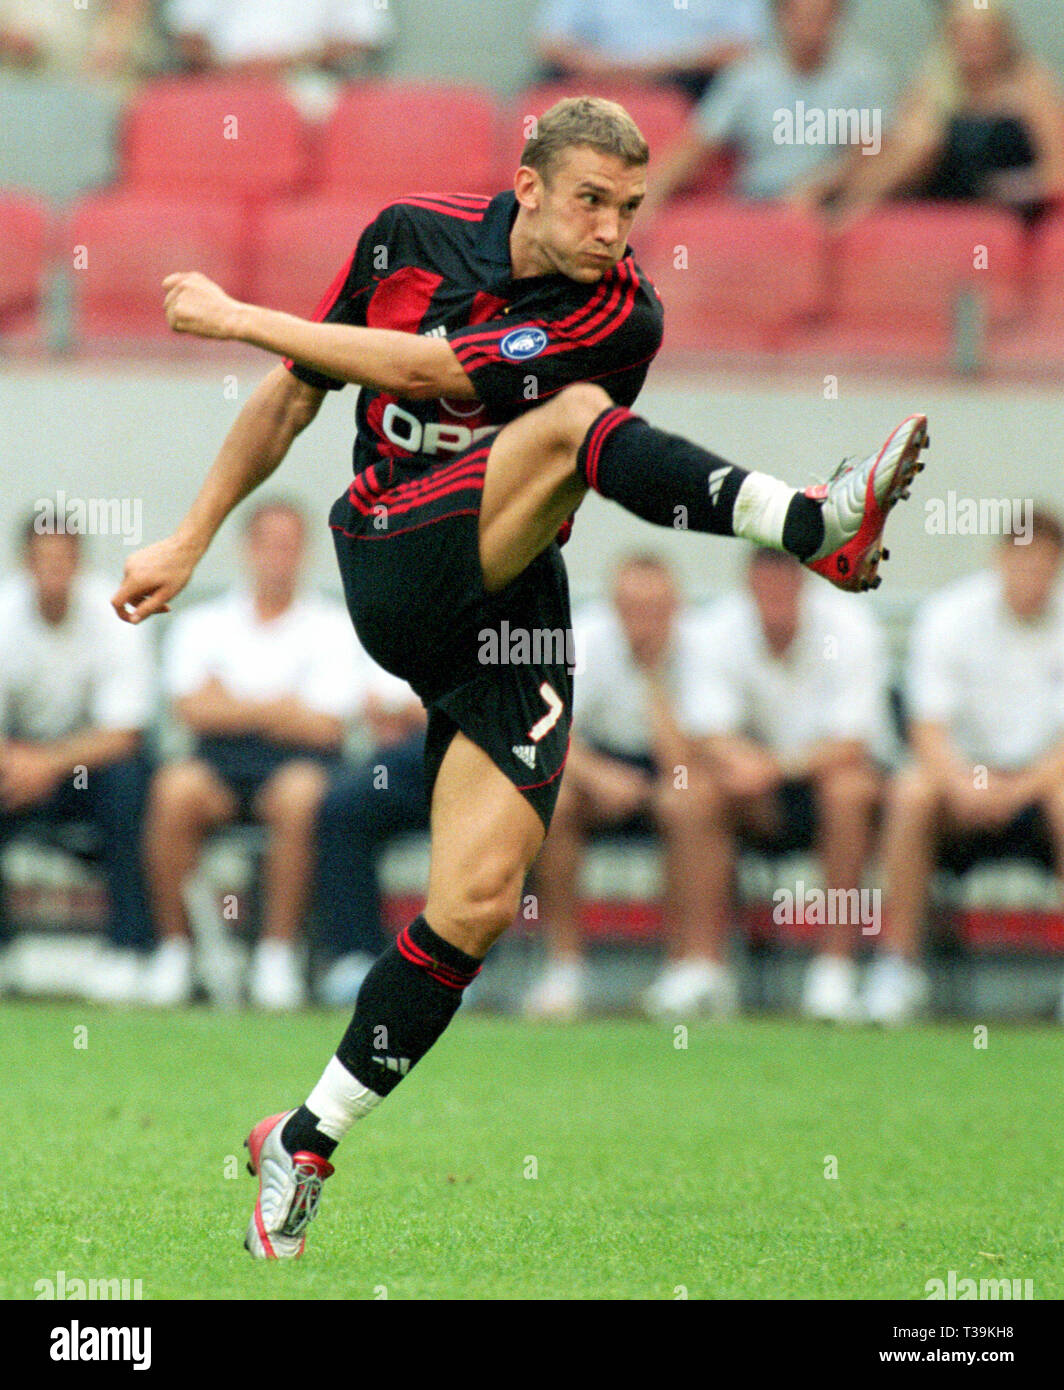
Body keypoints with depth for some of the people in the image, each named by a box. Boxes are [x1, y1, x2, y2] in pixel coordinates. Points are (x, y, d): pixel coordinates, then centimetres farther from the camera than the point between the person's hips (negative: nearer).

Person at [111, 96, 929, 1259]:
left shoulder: (622, 314, -7)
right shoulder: (411, 235, 4)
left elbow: (426, 369, -15)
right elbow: (295, 394, 17)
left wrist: (239, 319, -11)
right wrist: (189, 542, 18)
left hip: (506, 612, 0)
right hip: (396, 571, 0)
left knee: (478, 900, -12)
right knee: (573, 415, -25)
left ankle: (304, 1144, 4)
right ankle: (818, 525, -48)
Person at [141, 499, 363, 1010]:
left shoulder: (331, 627, 10)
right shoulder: (203, 623, 15)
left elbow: (325, 727, -2)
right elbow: (193, 709, -1)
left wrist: (234, 706, -2)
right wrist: (276, 708, -5)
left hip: (298, 762, -1)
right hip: (219, 763, 1)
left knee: (300, 794, -37)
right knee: (175, 789, -33)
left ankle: (277, 953, -29)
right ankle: (173, 947, -24)